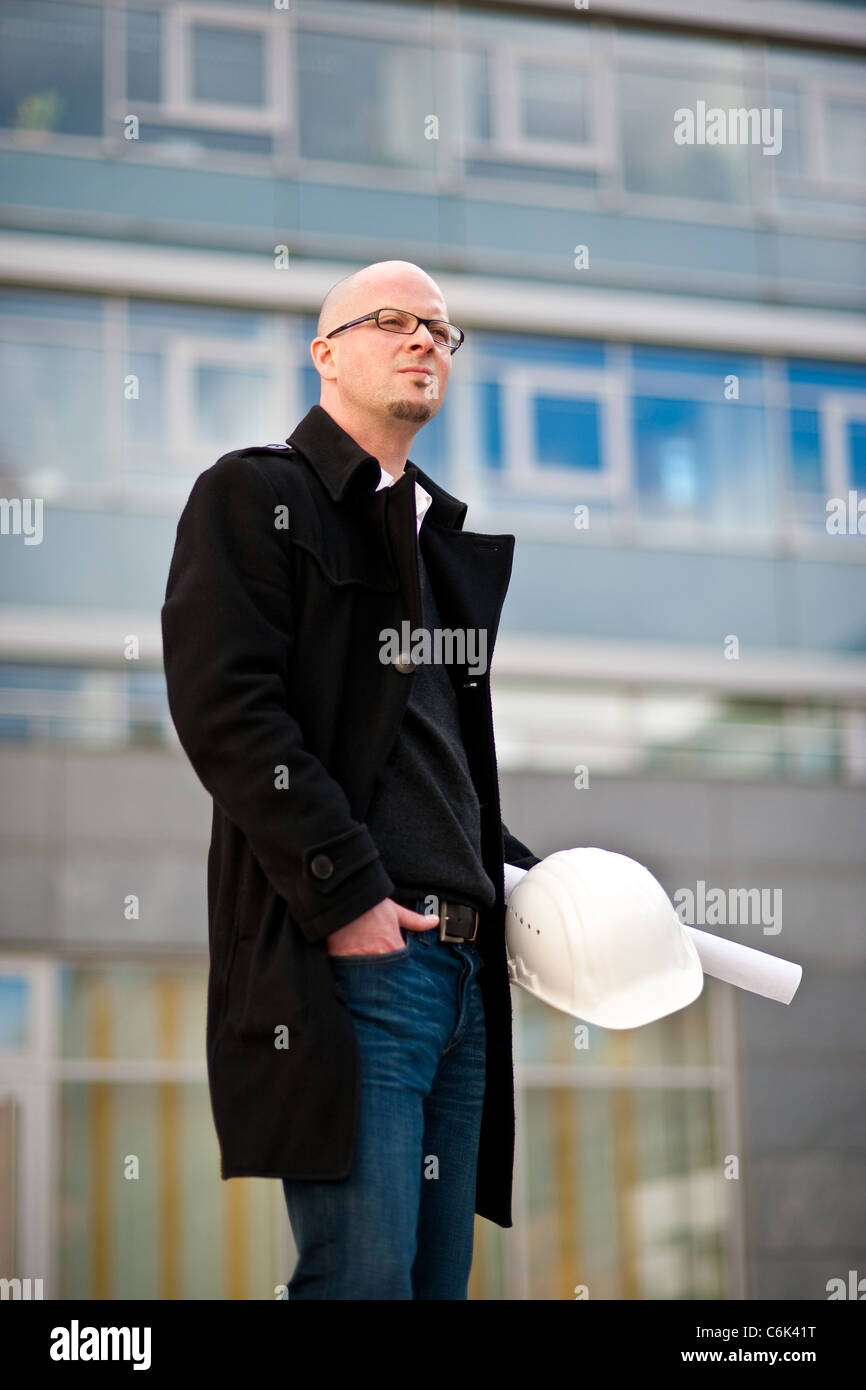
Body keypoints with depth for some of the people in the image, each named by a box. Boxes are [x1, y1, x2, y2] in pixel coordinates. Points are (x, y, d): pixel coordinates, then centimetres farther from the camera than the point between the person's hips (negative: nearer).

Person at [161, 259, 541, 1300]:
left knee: (440, 1279, 8)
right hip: (345, 962, -8)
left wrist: (514, 875, 15)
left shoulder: (446, 534, 25)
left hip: (463, 968, 8)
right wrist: (345, 894, -17)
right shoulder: (256, 495, 2)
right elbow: (228, 709, -11)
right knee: (363, 1278, -13)